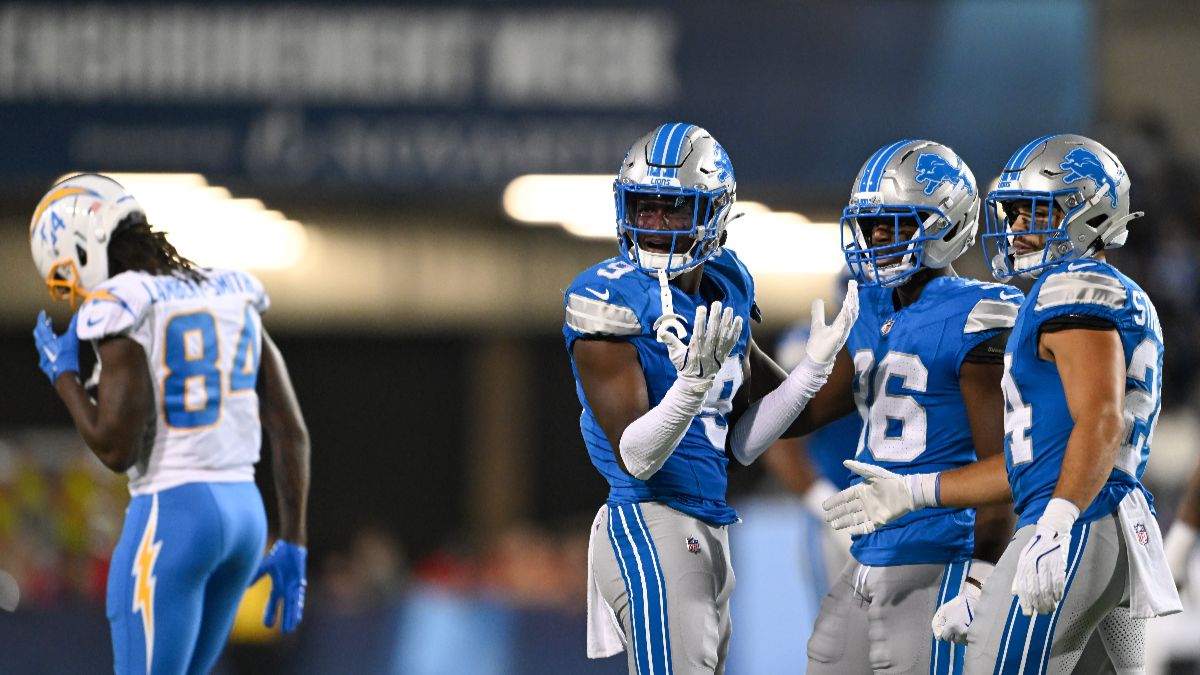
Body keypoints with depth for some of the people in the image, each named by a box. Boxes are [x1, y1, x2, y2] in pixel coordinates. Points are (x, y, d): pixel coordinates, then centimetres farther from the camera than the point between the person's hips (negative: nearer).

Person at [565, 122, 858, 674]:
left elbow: (743, 438, 17)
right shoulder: (608, 302, -13)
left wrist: (816, 366, 7)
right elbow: (635, 458, -19)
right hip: (648, 525, -8)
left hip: (707, 534, 8)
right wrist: (693, 384, -34)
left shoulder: (725, 292, 10)